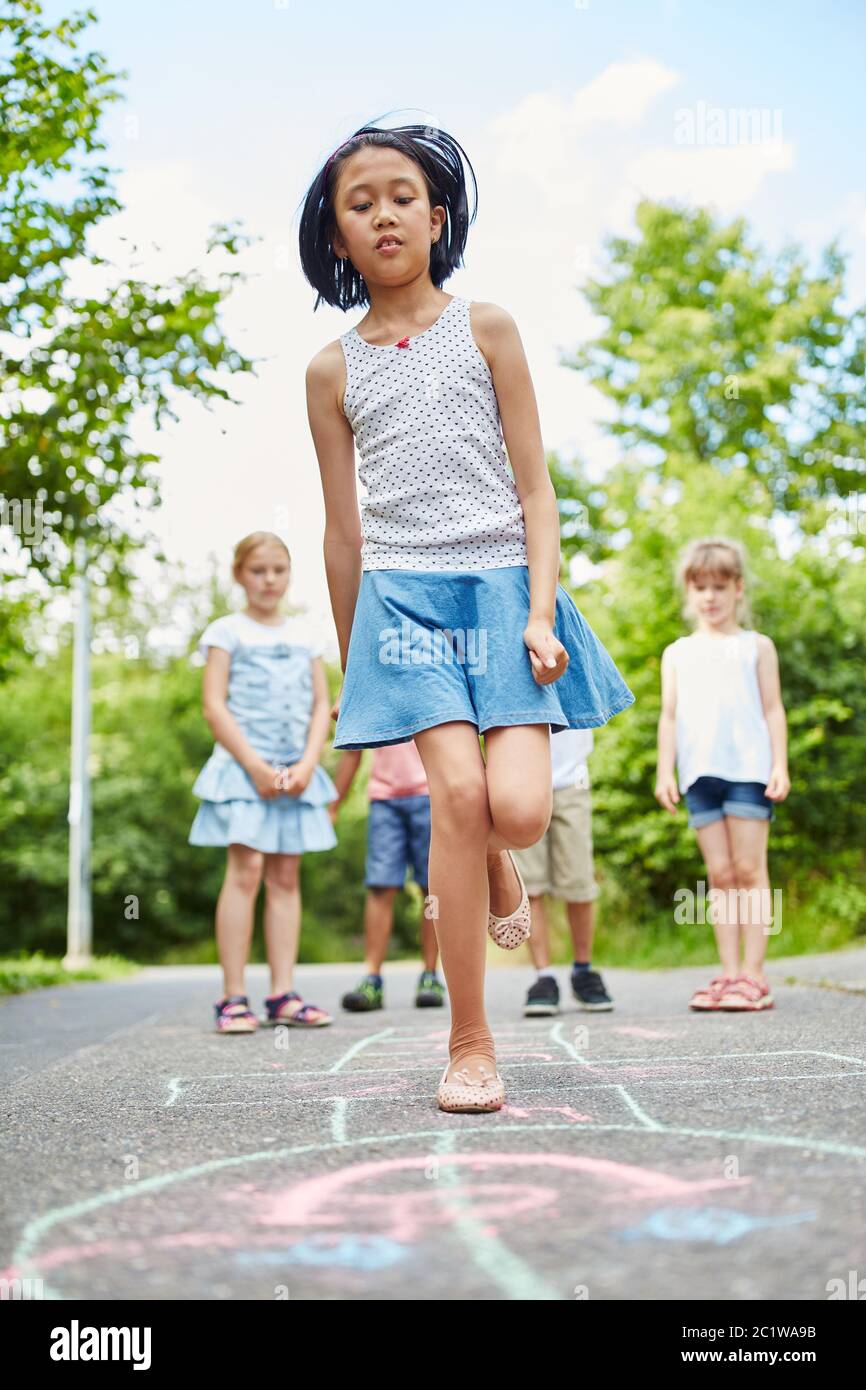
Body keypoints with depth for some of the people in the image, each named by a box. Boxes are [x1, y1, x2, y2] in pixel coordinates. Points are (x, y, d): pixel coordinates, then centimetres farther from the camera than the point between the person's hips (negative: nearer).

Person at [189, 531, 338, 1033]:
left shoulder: (304, 635, 15)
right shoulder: (227, 631, 4)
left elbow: (322, 706, 11)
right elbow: (215, 706, -4)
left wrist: (307, 764, -5)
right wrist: (256, 766, -12)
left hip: (295, 771, 4)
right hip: (243, 766, -4)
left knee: (286, 877, 3)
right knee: (246, 870, -12)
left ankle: (283, 995, 4)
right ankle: (233, 997, -9)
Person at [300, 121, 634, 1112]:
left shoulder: (486, 330, 6)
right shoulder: (334, 369, 9)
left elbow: (534, 487, 3)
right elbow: (343, 528, 12)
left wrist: (541, 613, -9)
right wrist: (351, 672, 13)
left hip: (500, 584, 0)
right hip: (402, 595, 0)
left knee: (519, 807, -16)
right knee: (456, 791, -16)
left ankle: (496, 868, 25)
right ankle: (469, 1047, -5)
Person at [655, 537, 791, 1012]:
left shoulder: (756, 646, 11)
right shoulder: (677, 653, 17)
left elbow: (773, 708, 7)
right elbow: (669, 715, 14)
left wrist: (780, 765, -3)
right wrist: (665, 771, 4)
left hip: (748, 769, -2)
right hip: (699, 773, 3)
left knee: (750, 869, -5)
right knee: (719, 874, 3)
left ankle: (752, 975, -4)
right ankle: (729, 973, 5)